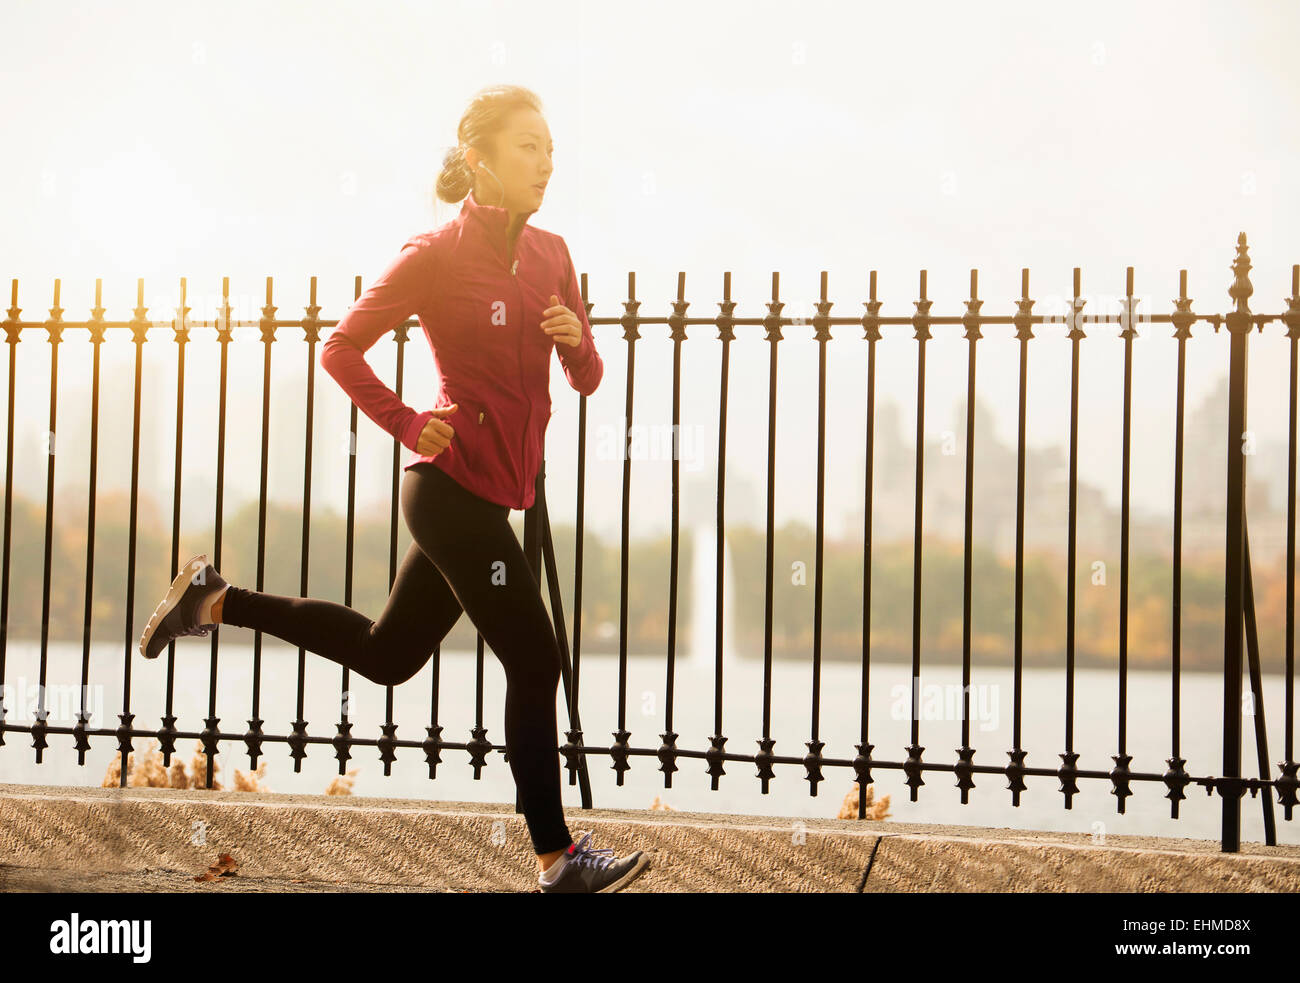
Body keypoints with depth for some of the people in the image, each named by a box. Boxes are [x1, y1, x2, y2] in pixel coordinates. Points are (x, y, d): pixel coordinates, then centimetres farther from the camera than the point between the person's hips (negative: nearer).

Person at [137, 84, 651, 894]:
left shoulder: (550, 254, 8)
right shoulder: (437, 255, -11)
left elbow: (586, 379, 11)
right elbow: (341, 348, -6)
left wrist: (576, 339, -10)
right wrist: (409, 425, -12)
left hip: (493, 494, 8)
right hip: (455, 488, -8)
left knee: (388, 655, 19)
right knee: (535, 663, -3)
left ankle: (217, 600, 31)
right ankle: (559, 860, 9)